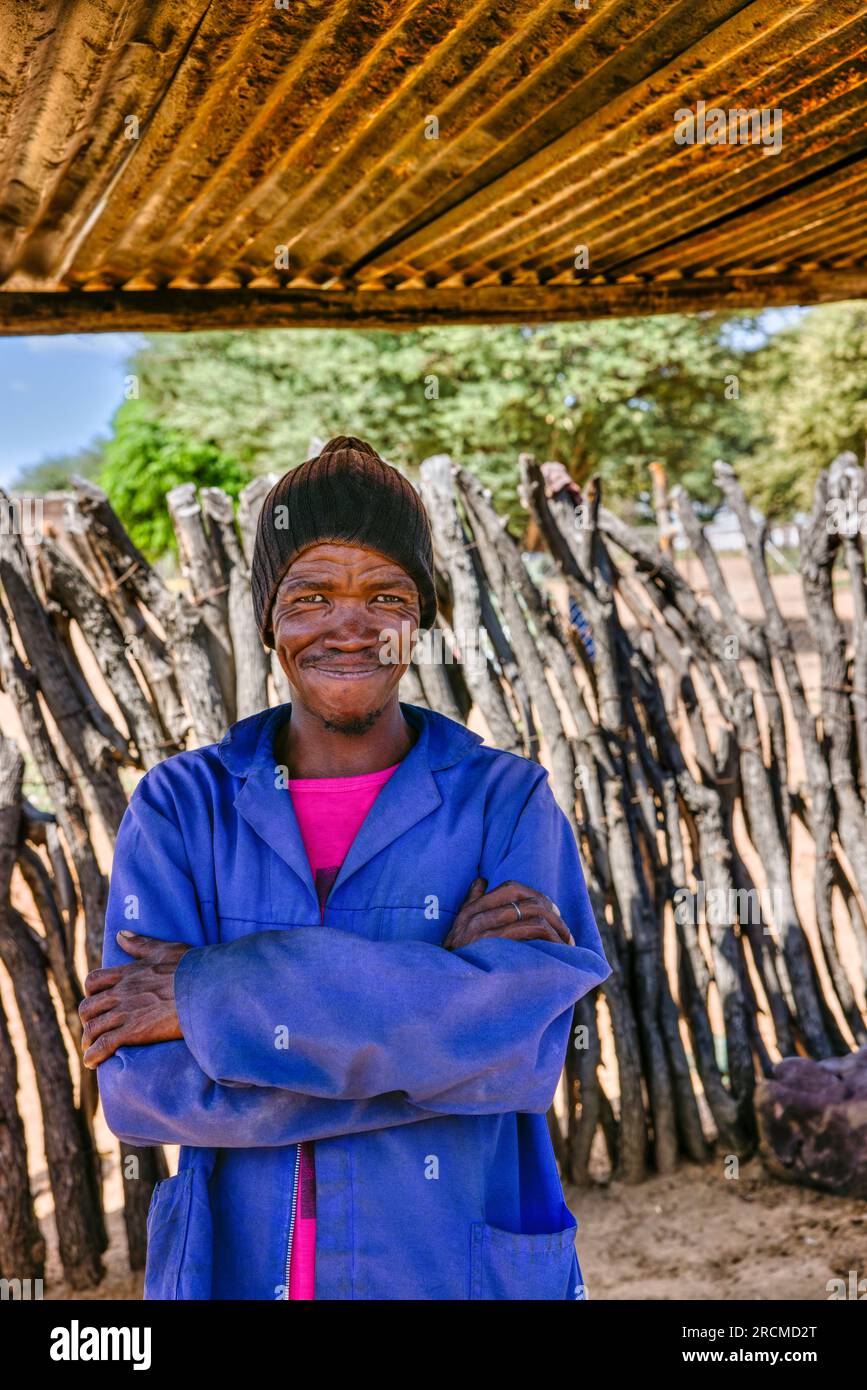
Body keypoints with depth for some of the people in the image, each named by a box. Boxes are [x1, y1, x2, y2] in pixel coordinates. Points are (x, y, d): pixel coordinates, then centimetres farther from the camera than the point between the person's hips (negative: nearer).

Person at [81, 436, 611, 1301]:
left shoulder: (510, 803, -7)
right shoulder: (179, 808, -5)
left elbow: (520, 1042, -22)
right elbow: (141, 1084, -15)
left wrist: (217, 993, -22)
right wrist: (433, 1000, -22)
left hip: (461, 1272, -1)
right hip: (234, 1270, 1)